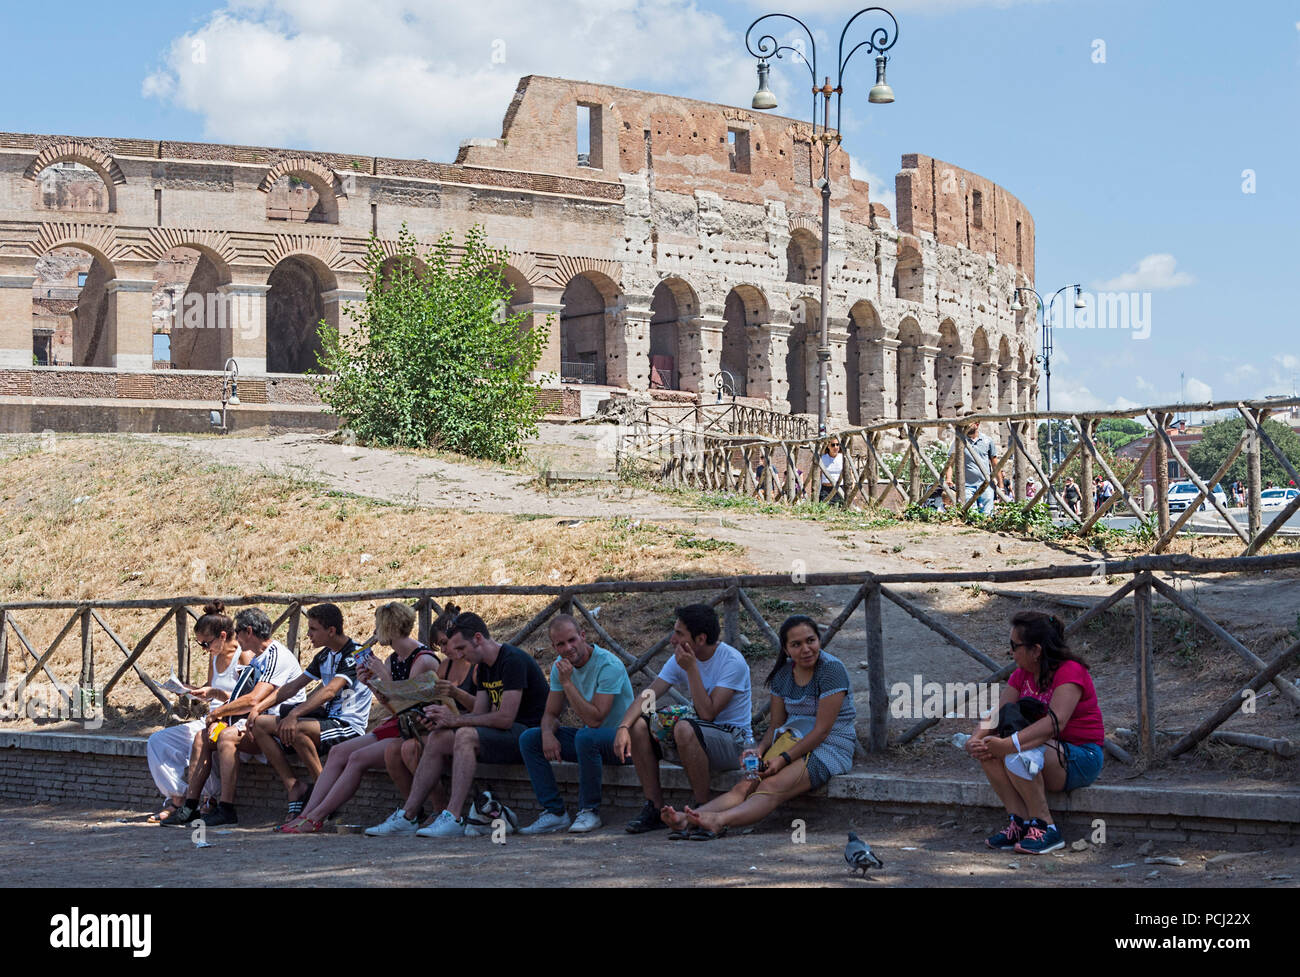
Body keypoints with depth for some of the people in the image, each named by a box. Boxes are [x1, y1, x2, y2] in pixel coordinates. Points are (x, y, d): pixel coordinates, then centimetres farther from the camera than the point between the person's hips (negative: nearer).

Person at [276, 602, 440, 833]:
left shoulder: (424, 660, -15)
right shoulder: (393, 659, 13)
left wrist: (384, 675, -17)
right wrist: (370, 682, 2)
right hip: (396, 726, 9)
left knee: (358, 758, -23)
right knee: (337, 753, -4)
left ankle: (316, 818, -19)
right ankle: (307, 813, -12)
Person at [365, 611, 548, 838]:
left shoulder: (513, 660, -16)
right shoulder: (484, 668, 14)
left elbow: (505, 718, -22)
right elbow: (479, 714, 12)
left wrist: (456, 720, -16)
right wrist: (444, 718, -6)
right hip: (506, 734, 9)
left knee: (466, 735, -31)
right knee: (437, 738, -5)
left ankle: (454, 819, -36)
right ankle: (407, 816, -6)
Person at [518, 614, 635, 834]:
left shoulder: (609, 665, -23)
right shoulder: (561, 665, 0)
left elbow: (594, 720, -29)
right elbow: (551, 714, 5)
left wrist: (567, 682, -29)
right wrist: (548, 733, -18)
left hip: (621, 737, -7)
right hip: (590, 734, 7)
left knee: (586, 737, -39)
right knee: (529, 739, -8)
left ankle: (589, 812, -20)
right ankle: (555, 812, -9)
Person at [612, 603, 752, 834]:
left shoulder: (733, 662, -18)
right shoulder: (679, 659, 2)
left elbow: (707, 713, -26)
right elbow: (647, 697, -6)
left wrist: (691, 669, -24)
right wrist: (623, 727, -23)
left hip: (733, 740, -7)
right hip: (697, 738, 7)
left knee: (684, 728, -36)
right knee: (638, 725, -13)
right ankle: (655, 809, -7)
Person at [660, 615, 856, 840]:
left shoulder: (832, 669, -12)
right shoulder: (783, 672, 9)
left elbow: (822, 730, -16)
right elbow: (776, 724, 14)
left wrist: (784, 759, -21)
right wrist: (760, 750, -7)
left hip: (831, 747, -6)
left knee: (772, 787, -32)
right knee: (746, 785, -21)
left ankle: (719, 821, -57)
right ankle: (689, 819, -44)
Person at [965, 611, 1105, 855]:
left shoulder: (1070, 671, -16)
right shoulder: (1022, 674, 8)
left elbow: (1055, 722, -30)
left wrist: (1009, 744, -37)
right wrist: (975, 739, -20)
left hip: (1082, 758, -8)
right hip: (1045, 748, 8)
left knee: (1018, 755, -33)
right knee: (988, 748, -18)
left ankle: (1045, 826, -20)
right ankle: (1019, 821, -14)